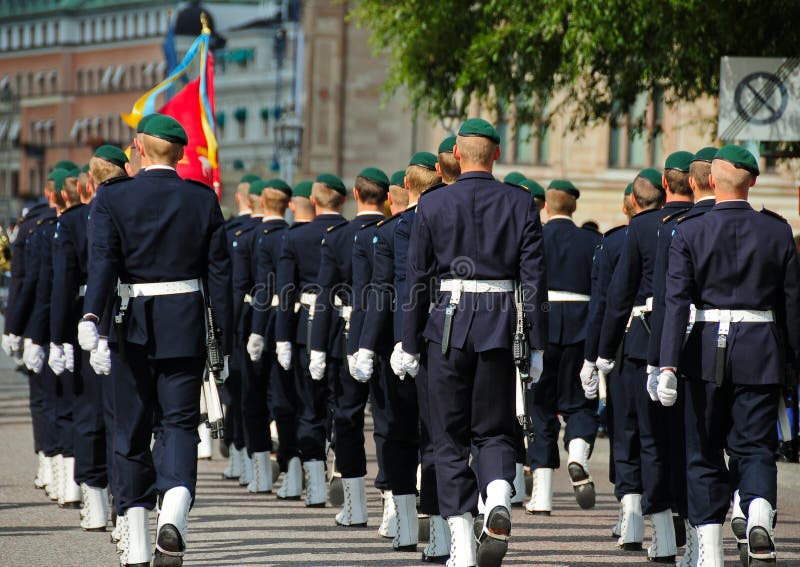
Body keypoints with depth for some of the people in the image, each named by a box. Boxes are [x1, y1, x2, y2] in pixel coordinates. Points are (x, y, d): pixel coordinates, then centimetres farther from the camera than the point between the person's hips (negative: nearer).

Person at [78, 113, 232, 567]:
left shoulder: (113, 198, -4)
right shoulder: (204, 200, 1)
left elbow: (103, 260, -18)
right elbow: (220, 274, 1)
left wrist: (91, 316, -29)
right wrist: (225, 342, 5)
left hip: (133, 325, 0)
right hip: (187, 325, 0)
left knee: (132, 431, 10)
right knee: (180, 423, 4)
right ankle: (174, 515, -23)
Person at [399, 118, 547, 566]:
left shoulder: (433, 205, -1)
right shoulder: (521, 203, 1)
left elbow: (418, 279, 1)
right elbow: (535, 276, -2)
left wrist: (410, 345, 7)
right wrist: (537, 344, 2)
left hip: (449, 326, -1)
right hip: (500, 327, 1)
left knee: (451, 437, 7)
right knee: (495, 431, 12)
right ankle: (499, 500, -19)